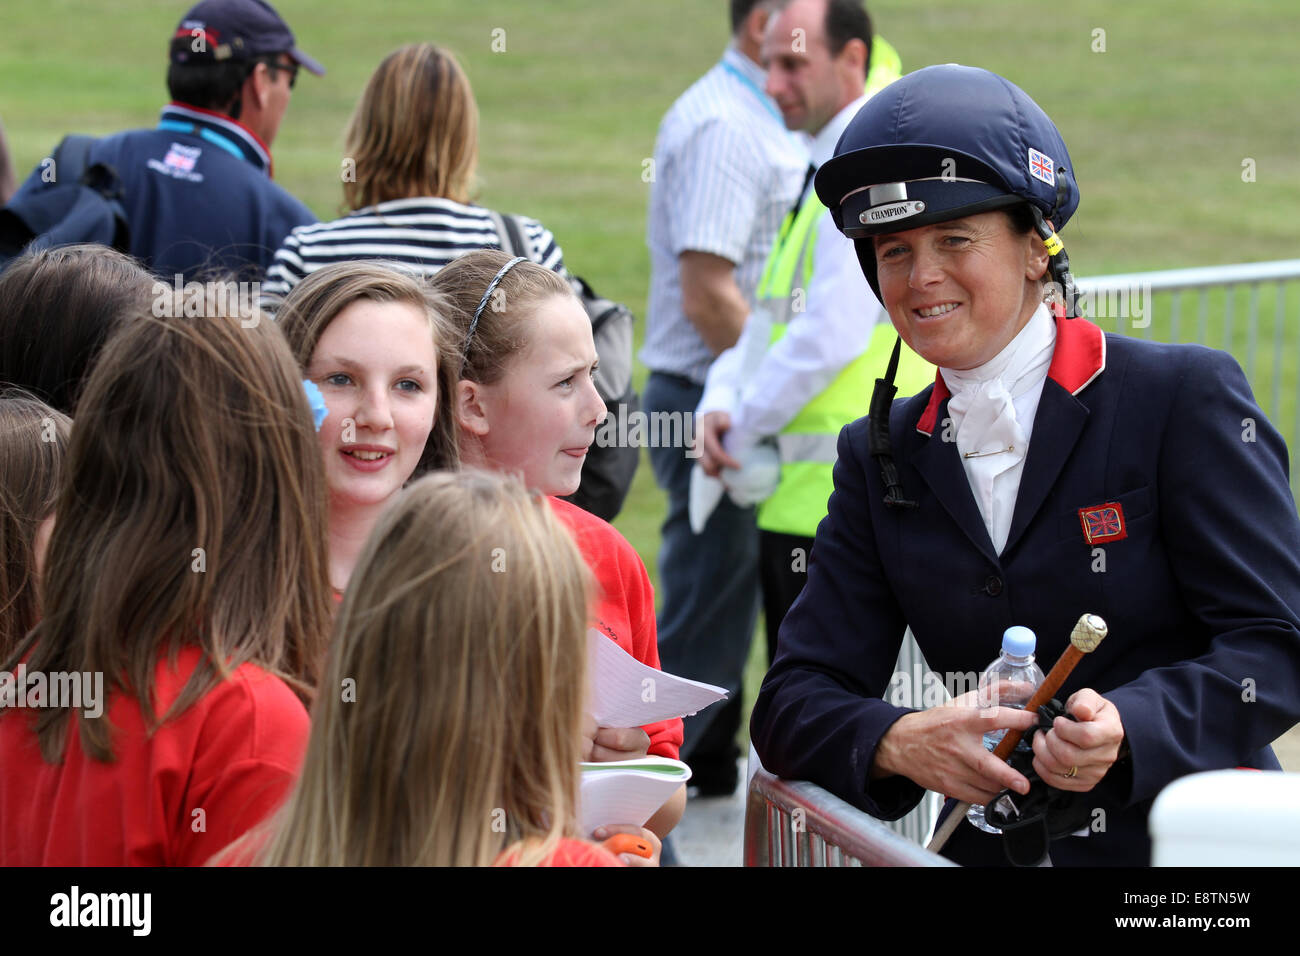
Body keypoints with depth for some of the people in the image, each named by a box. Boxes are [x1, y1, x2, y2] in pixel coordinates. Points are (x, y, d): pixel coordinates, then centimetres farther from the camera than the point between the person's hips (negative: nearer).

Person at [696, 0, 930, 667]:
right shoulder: (823, 173, 18)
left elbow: (832, 336, -21)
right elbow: (770, 316, 20)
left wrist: (741, 432, -11)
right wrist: (720, 405, 1)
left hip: (847, 498, -10)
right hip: (794, 491, 10)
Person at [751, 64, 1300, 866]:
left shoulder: (1187, 396, 1)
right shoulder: (880, 457, 15)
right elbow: (795, 699, 11)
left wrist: (1126, 725, -21)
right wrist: (899, 743, -11)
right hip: (992, 848, 3)